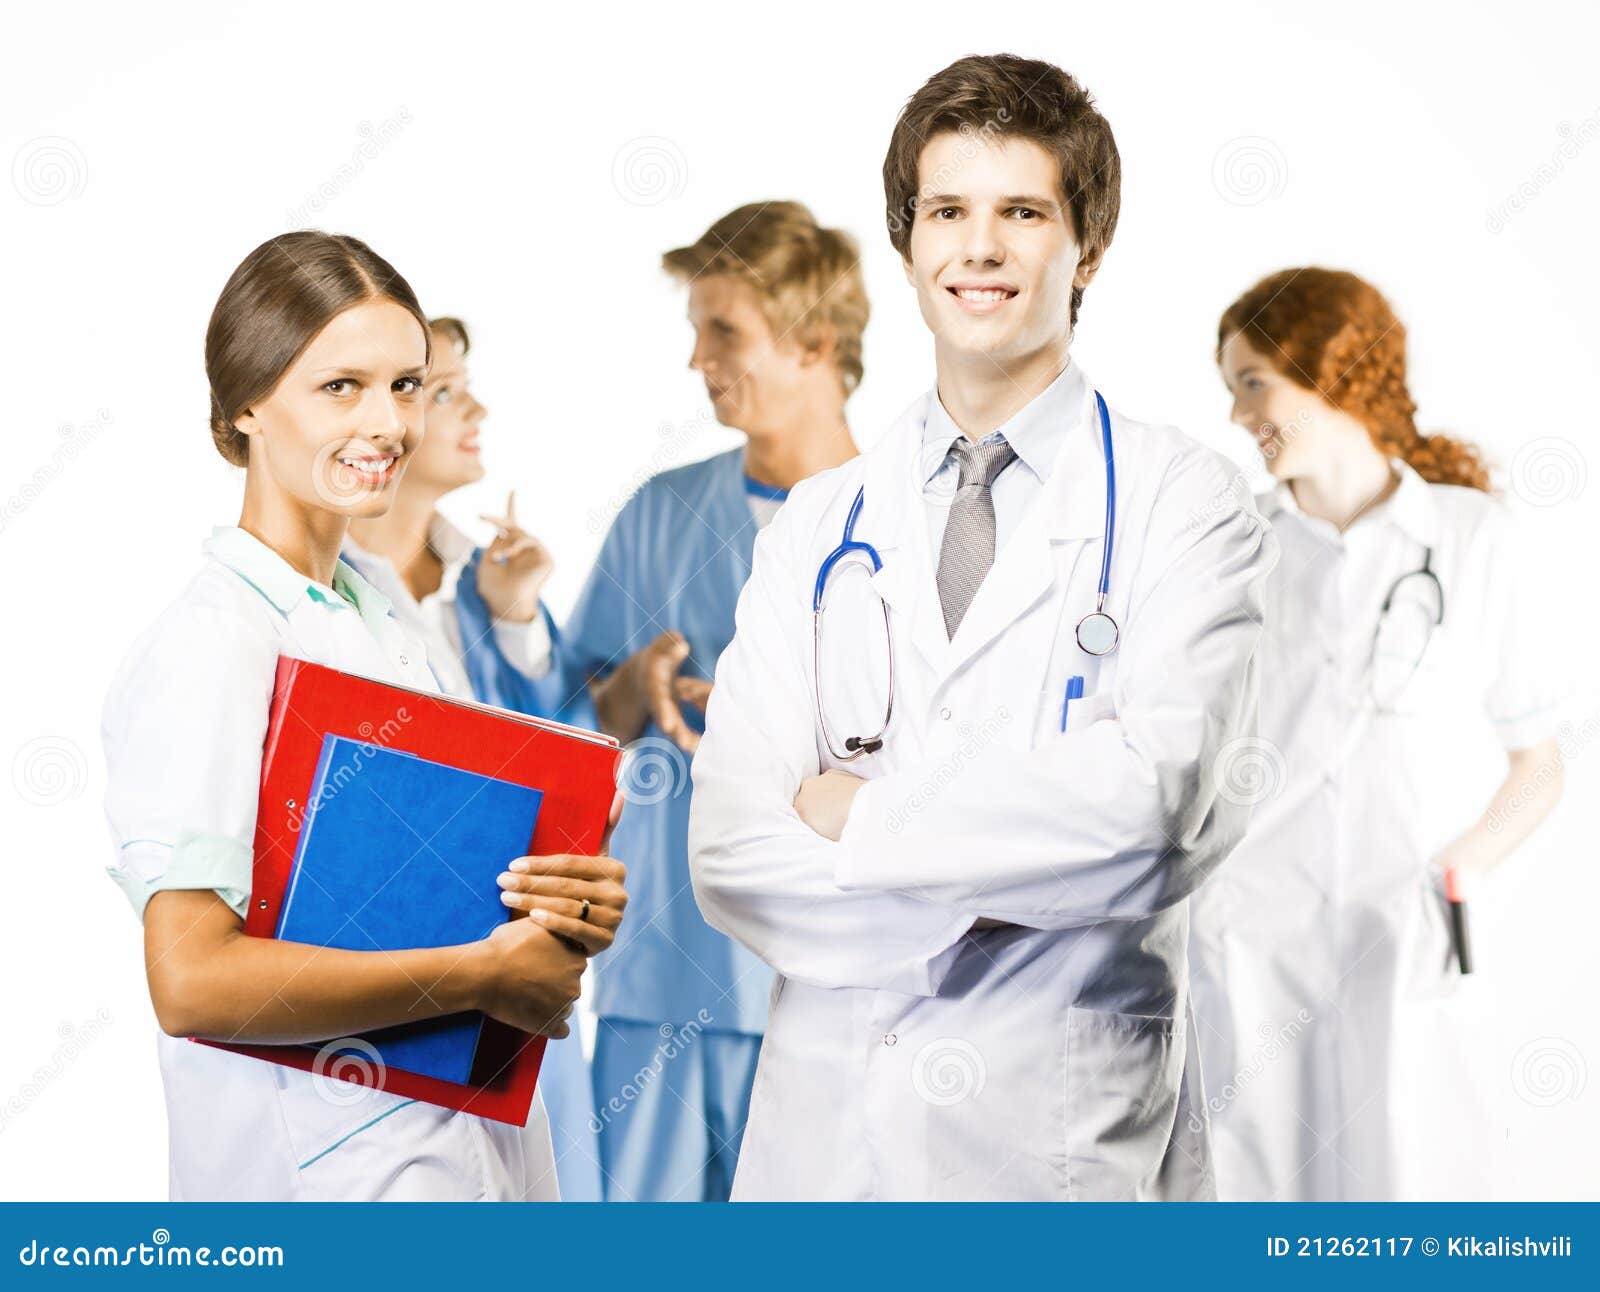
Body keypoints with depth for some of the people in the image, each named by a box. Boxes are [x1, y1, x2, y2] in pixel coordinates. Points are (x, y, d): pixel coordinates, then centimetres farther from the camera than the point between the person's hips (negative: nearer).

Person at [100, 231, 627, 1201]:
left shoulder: (381, 621, 8)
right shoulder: (205, 649, -16)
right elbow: (193, 983, -25)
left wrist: (578, 916, -5)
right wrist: (483, 975, -18)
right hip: (321, 1168, -7)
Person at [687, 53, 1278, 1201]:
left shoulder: (1184, 503, -2)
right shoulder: (818, 529, 8)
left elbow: (1152, 792, -19)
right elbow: (730, 856, -2)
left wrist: (859, 810, -10)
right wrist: (996, 892, -14)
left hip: (1072, 1143, -3)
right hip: (827, 1118, 3)